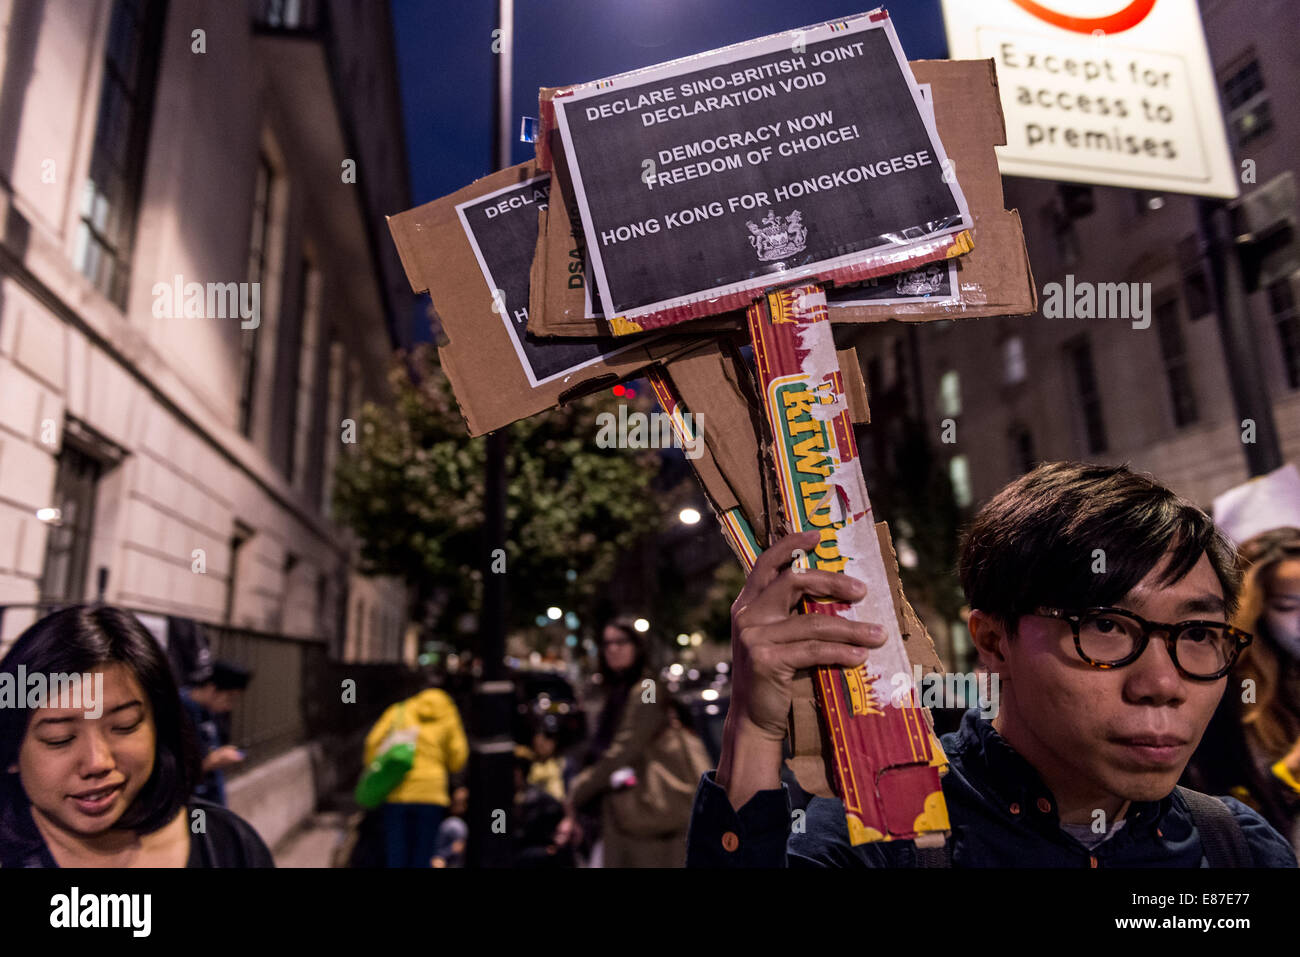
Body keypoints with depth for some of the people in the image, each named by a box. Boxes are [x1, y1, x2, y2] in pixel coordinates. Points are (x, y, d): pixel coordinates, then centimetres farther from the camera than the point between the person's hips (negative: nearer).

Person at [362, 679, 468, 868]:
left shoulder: (398, 711, 15)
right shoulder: (448, 717, 12)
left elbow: (373, 741, 5)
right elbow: (458, 755, 7)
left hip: (397, 791, 1)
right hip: (431, 791, -1)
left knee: (396, 854, 7)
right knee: (423, 856, 5)